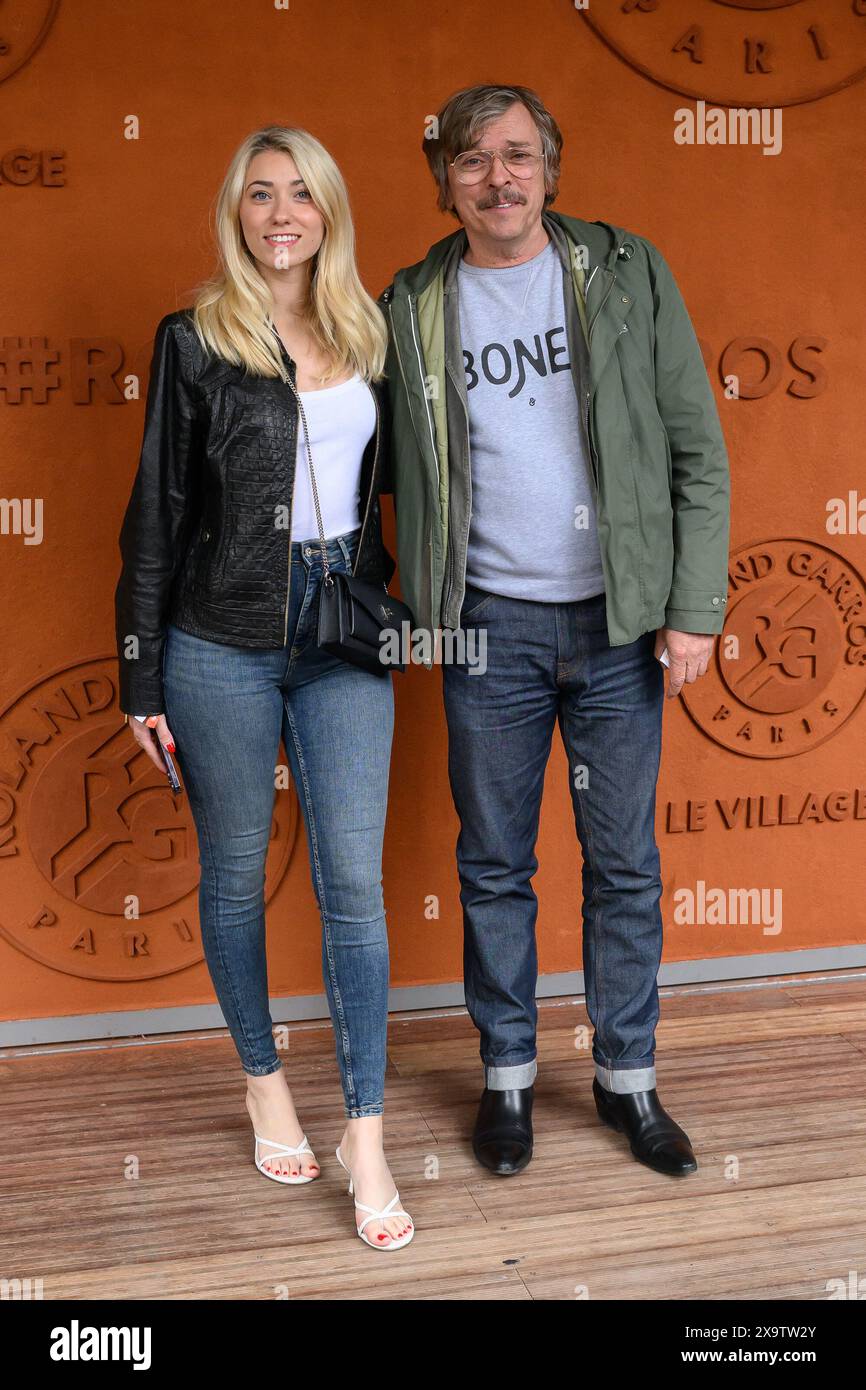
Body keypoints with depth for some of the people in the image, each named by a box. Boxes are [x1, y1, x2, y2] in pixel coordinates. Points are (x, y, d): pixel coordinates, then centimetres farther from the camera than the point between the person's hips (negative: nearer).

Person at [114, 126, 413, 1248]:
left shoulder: (368, 333, 9)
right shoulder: (196, 341, -1)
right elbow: (157, 512, -1)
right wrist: (142, 675, -2)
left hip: (345, 633, 2)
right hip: (223, 639, -2)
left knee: (354, 879, -2)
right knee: (235, 873, 10)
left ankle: (366, 1140, 8)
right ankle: (265, 1083, 32)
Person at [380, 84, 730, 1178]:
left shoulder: (629, 274, 1)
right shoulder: (412, 308, 3)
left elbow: (697, 448, 0)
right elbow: (398, 468, 8)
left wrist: (695, 607, -5)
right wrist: (419, 609, -1)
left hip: (619, 623, 0)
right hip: (489, 626, 1)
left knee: (624, 863, 9)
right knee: (494, 864, 9)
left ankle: (627, 1077, 27)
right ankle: (507, 1075, 27)